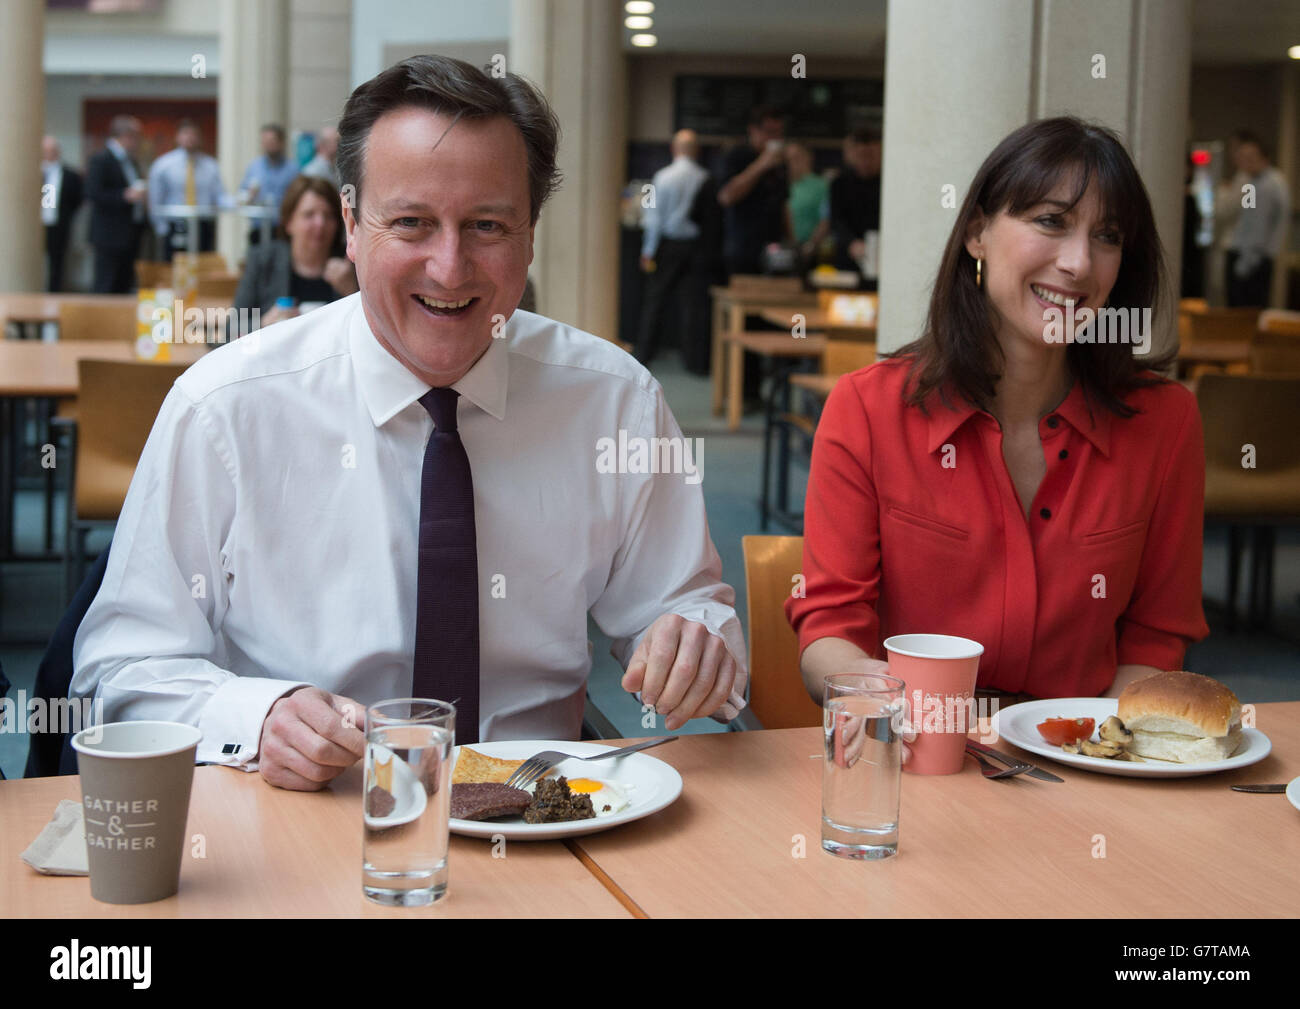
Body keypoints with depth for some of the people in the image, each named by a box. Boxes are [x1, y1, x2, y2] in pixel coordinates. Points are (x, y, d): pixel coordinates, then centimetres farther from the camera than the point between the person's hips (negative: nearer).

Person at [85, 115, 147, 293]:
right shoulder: (101, 160, -10)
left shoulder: (130, 161, 17)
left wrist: (141, 195, 9)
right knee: (106, 290, -7)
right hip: (110, 238, -9)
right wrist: (126, 196, -22)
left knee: (123, 287, 9)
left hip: (129, 237, 9)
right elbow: (93, 193, -18)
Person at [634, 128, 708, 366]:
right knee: (690, 300, 6)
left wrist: (648, 251, -4)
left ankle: (644, 352, 10)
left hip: (668, 243, -2)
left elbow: (655, 216, -8)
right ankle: (691, 349, 6)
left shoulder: (664, 177, -9)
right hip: (695, 244, 2)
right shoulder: (705, 178, -3)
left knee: (654, 297, 6)